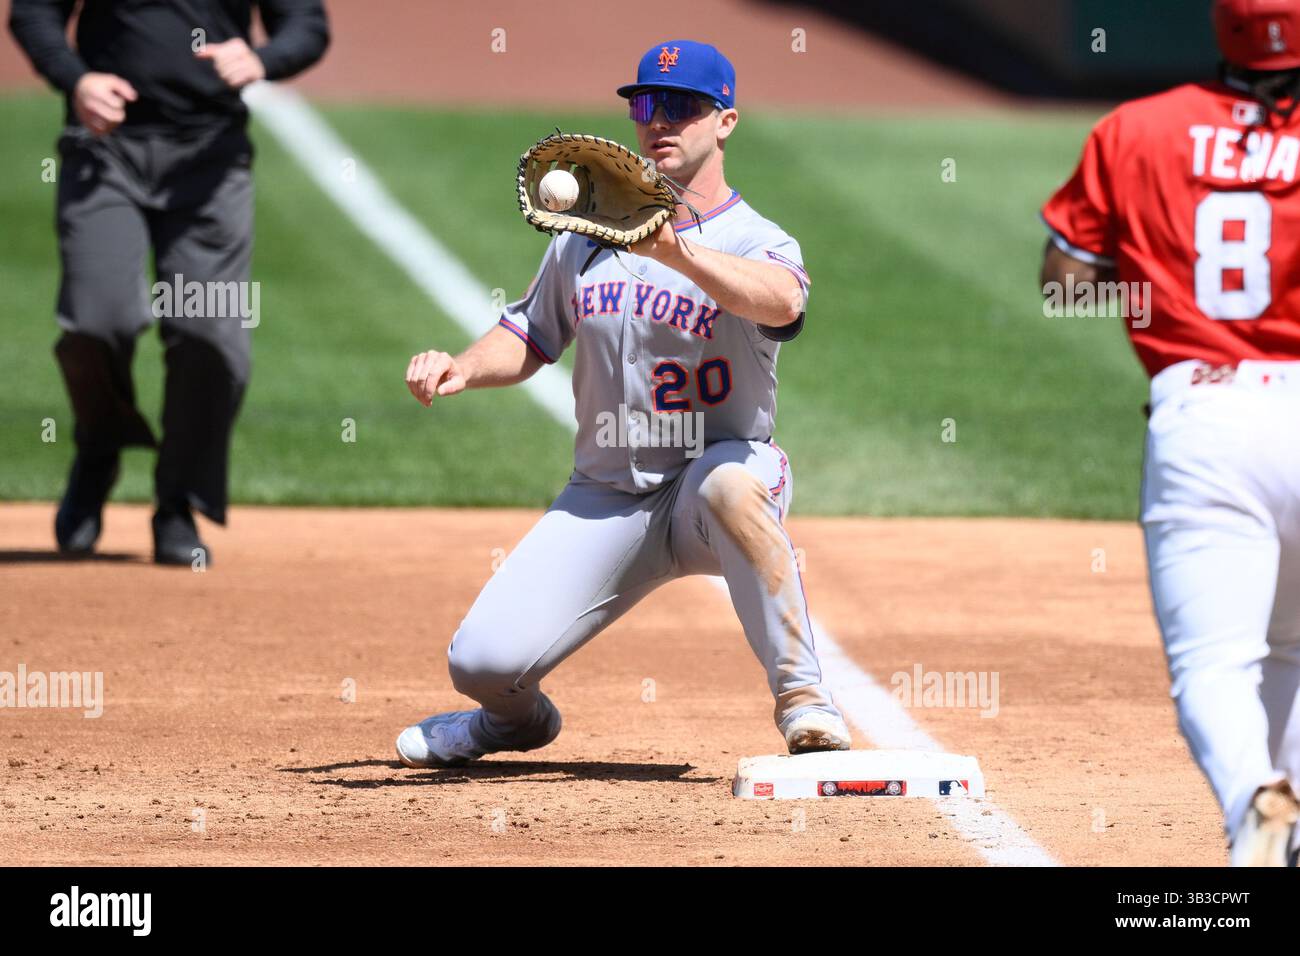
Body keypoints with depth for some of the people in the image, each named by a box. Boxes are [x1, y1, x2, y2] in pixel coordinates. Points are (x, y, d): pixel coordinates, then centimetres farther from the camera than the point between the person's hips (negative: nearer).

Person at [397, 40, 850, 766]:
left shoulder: (755, 242, -10)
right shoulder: (587, 236, 8)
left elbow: (783, 301, -34)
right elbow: (531, 339, 19)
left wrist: (678, 252, -51)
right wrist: (462, 369, -3)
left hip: (716, 466, -4)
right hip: (606, 500, 4)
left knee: (732, 481, -42)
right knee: (483, 661, -12)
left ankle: (801, 694, -29)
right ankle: (518, 718, 28)